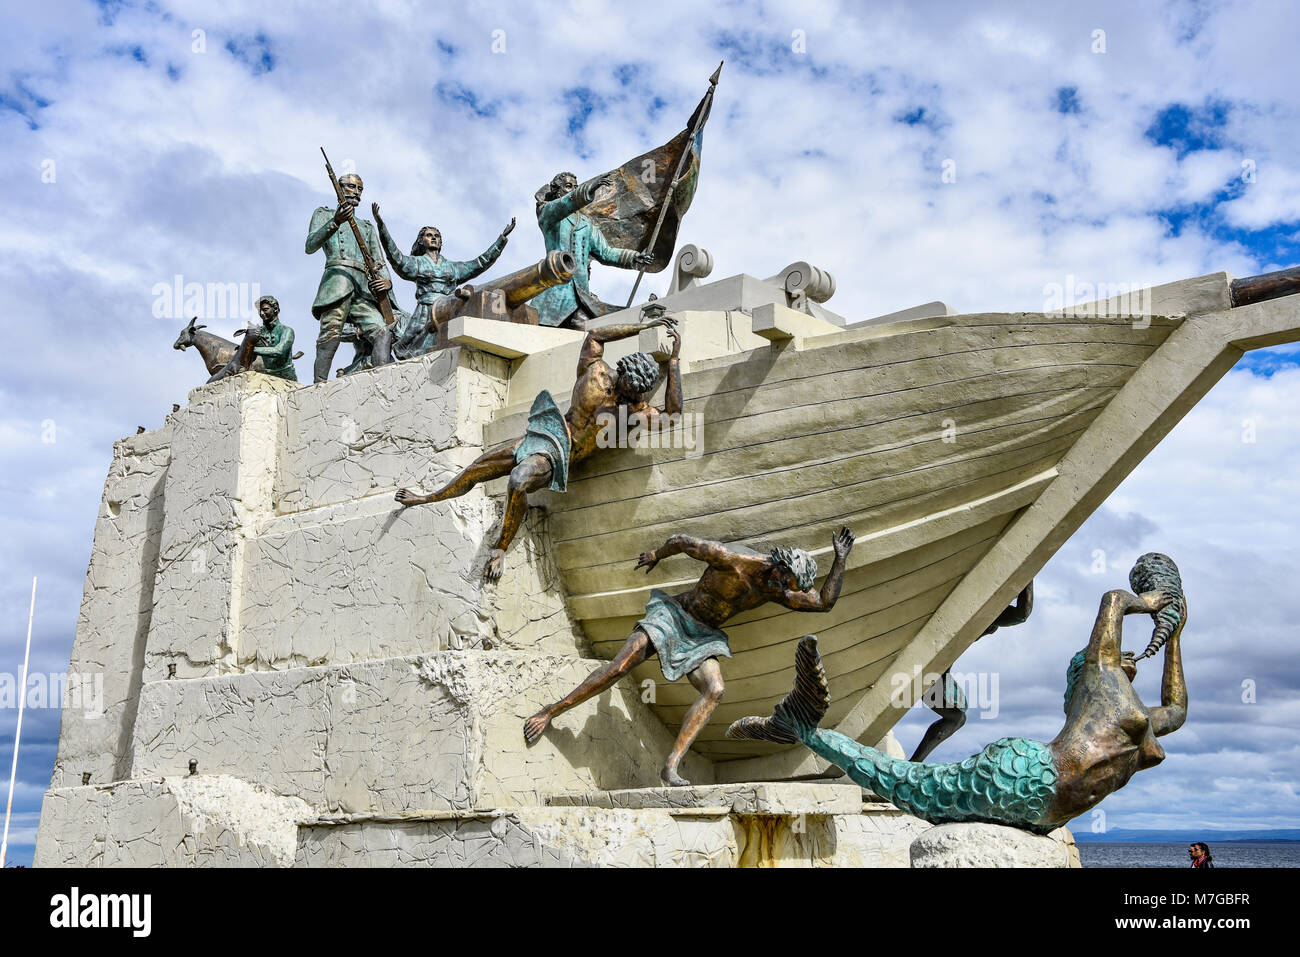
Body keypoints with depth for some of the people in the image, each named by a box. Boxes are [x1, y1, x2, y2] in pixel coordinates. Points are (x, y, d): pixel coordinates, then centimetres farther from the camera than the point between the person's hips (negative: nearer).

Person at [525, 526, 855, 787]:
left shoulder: (775, 591, -3)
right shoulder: (734, 561, -23)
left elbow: (824, 602, -1)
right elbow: (682, 541, -13)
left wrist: (840, 561, -11)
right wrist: (656, 555, 3)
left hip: (702, 637, 5)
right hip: (673, 615, -5)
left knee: (714, 690, -22)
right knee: (619, 667, -16)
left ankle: (671, 767, -24)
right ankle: (550, 712, -1)